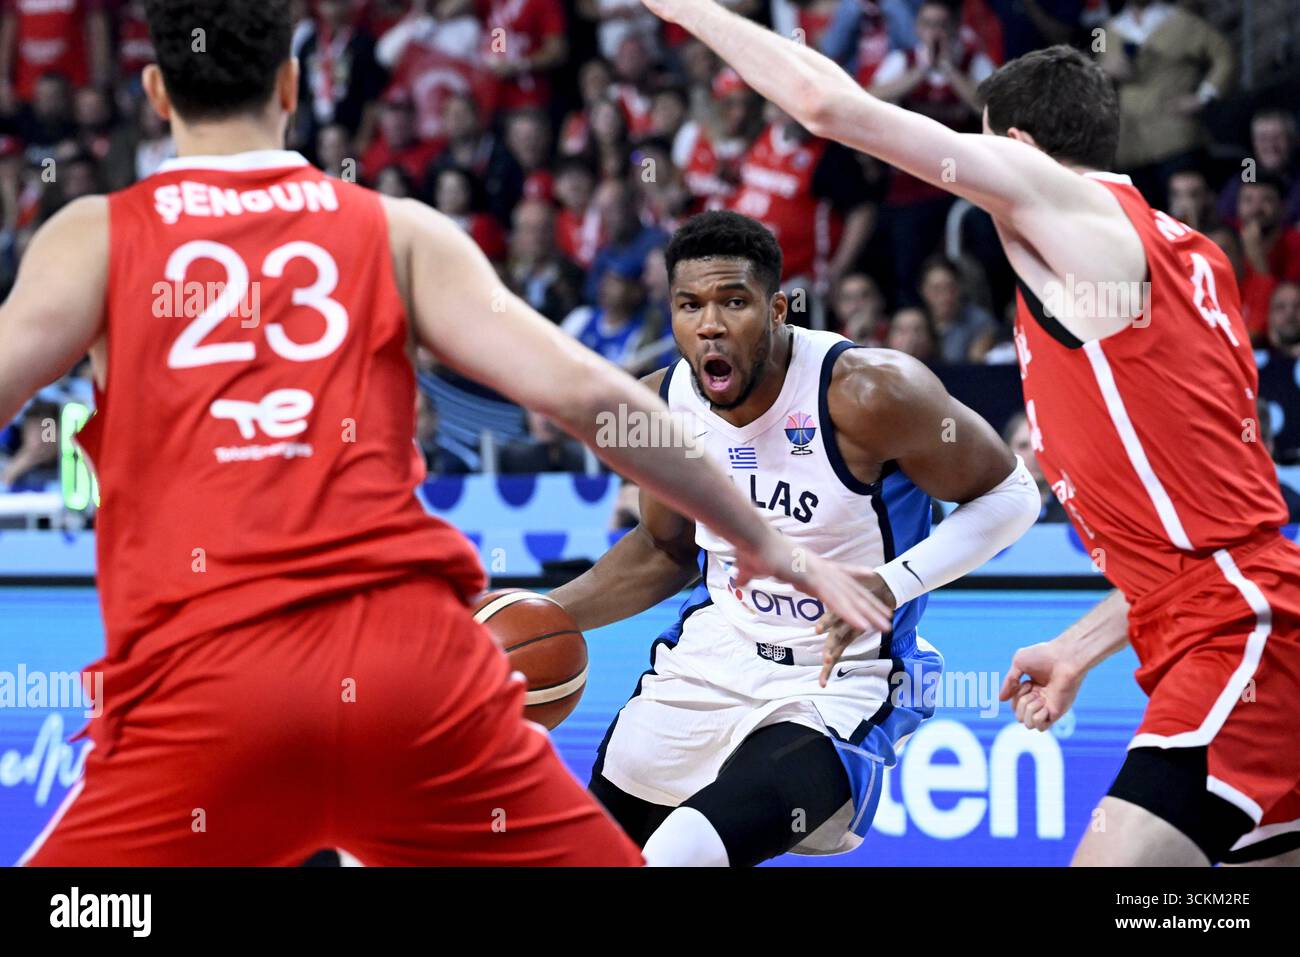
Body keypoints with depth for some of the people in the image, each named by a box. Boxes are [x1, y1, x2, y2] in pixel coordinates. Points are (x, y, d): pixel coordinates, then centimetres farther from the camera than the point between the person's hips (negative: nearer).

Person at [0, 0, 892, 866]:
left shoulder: (97, 237, 10)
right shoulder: (400, 231, 12)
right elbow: (585, 392, 5)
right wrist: (765, 542, 14)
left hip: (204, 675, -1)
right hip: (413, 653, 2)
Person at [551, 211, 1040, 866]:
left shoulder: (867, 392, -25)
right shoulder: (662, 405, -6)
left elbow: (1009, 494, -14)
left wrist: (890, 585, -26)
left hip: (835, 688, -6)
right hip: (707, 663, 6)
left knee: (678, 858, -30)